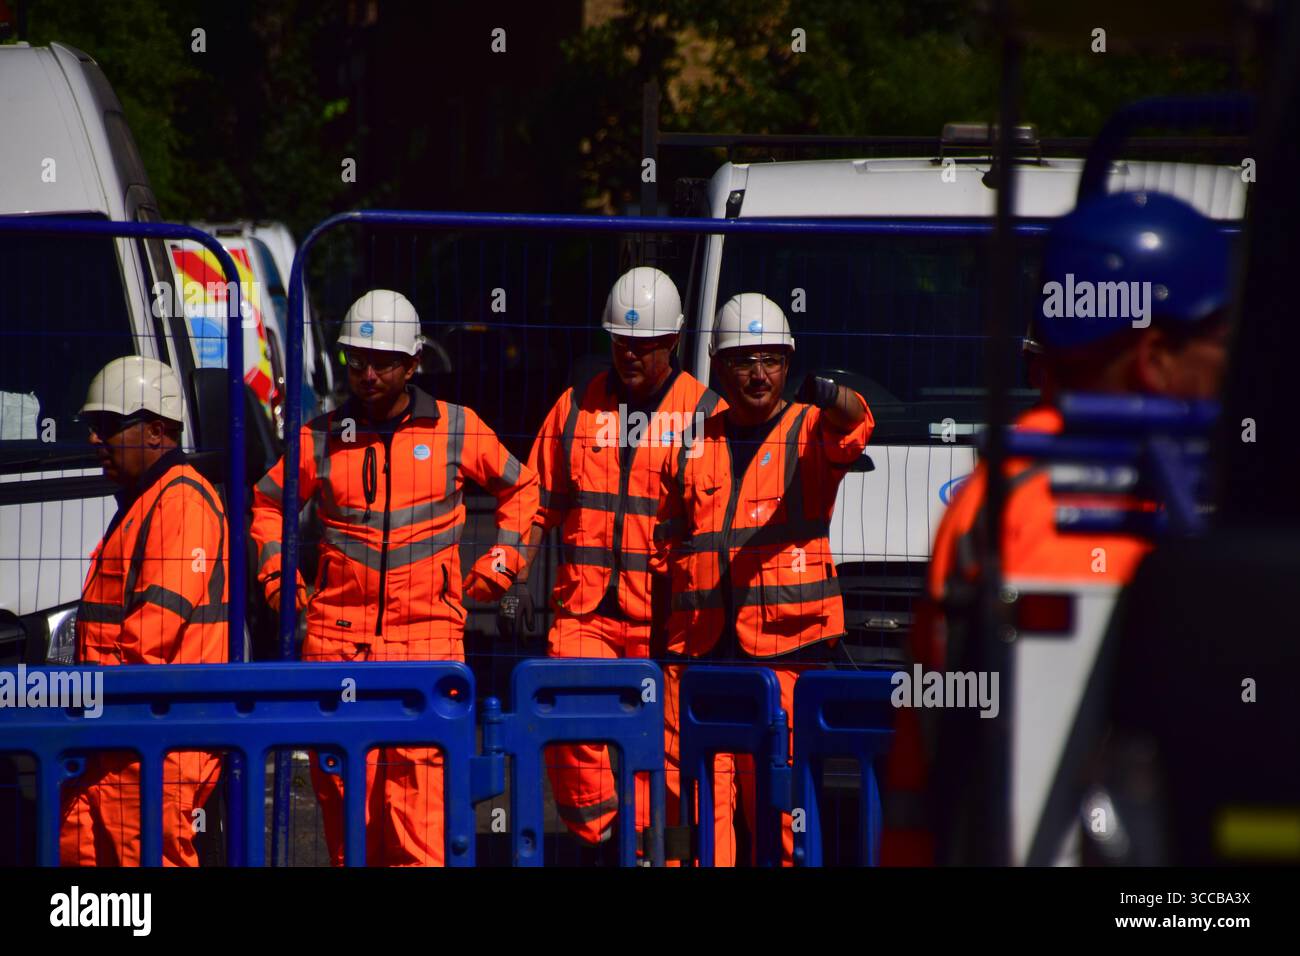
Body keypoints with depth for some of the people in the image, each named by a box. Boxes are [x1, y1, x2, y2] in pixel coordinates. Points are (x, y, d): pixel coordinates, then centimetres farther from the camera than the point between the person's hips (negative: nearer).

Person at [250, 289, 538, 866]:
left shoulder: (456, 429, 5)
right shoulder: (321, 438, 8)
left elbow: (519, 486, 20)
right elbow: (268, 501, 24)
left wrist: (502, 559, 11)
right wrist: (277, 573, 13)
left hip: (427, 630, -2)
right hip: (337, 633, 2)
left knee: (417, 765, -14)